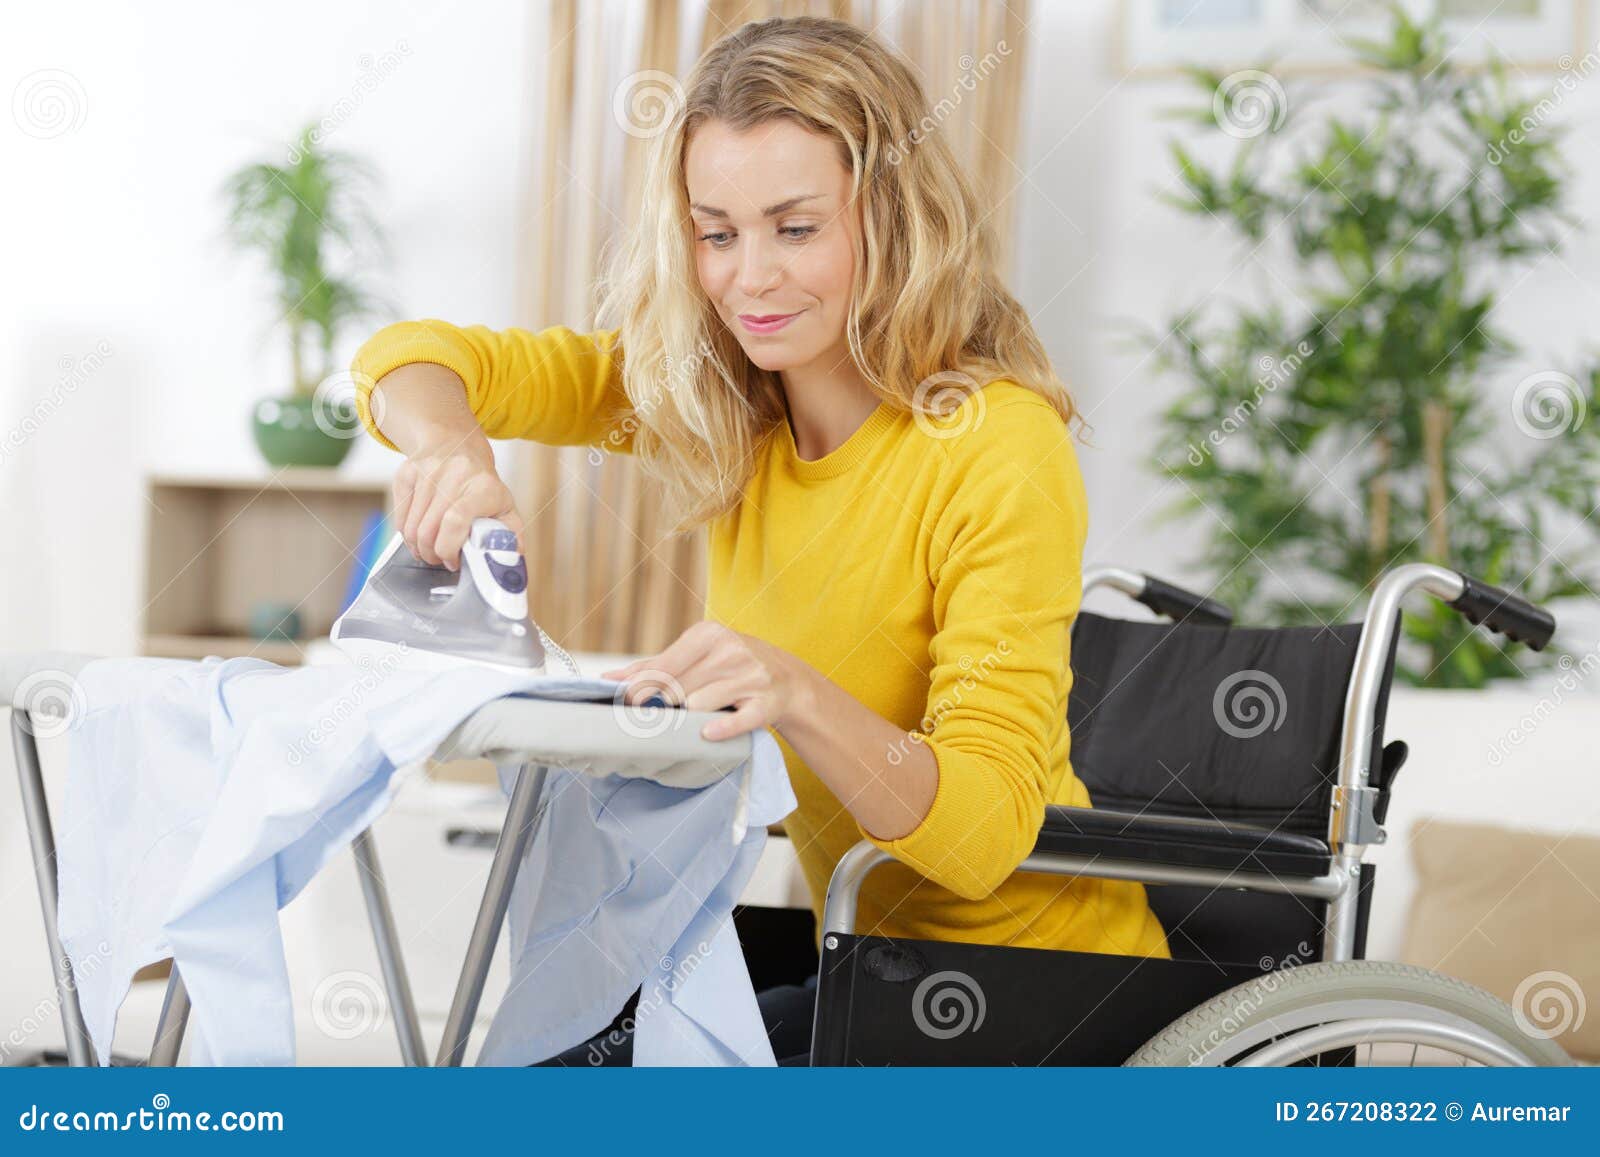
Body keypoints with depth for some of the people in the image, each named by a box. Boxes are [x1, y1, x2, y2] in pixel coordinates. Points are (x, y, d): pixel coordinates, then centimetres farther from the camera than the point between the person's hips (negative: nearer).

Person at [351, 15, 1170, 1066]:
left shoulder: (1000, 448, -21)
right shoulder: (706, 391, -2)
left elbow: (982, 834, -26)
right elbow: (413, 357, -4)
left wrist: (796, 696, -44)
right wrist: (448, 448, -27)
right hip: (871, 957, 6)